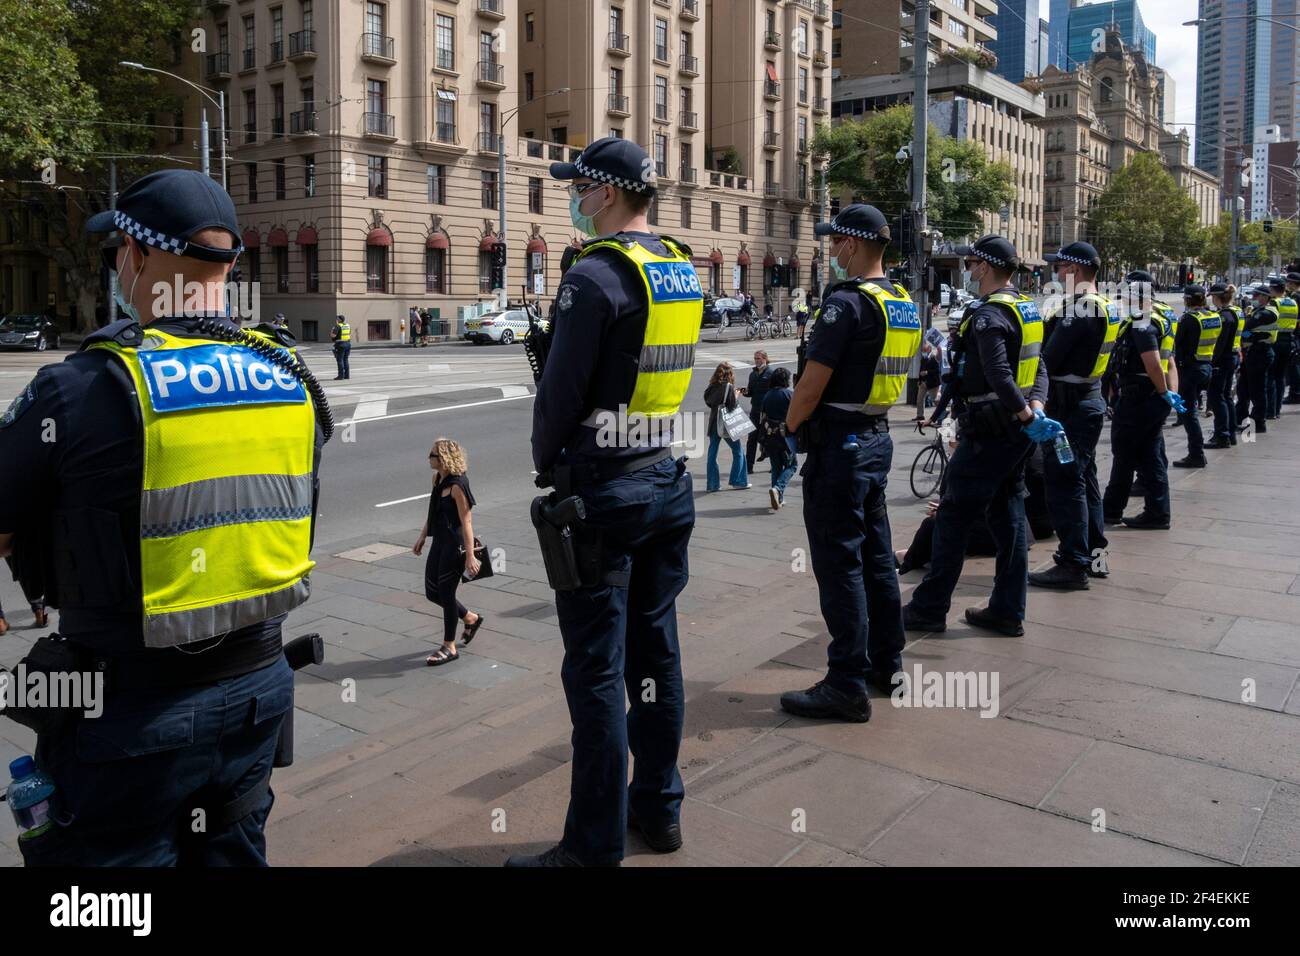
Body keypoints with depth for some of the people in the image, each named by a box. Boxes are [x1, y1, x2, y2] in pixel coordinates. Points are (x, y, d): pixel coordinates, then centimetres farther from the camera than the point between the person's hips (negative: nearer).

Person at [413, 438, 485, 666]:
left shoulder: (457, 486, -19)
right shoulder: (438, 479, 7)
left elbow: (466, 522, -20)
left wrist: (469, 556, -22)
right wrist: (422, 536, 22)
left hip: (455, 545, -9)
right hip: (439, 542, 9)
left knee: (446, 593, 1)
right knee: (432, 592, 15)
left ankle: (449, 647, 16)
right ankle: (471, 618, 36)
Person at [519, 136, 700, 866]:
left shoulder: (597, 274, -15)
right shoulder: (683, 269, 9)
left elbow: (561, 390, -14)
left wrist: (547, 463, 4)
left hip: (604, 492, -8)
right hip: (668, 482, 8)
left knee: (597, 669, 0)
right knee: (655, 649, 16)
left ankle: (597, 844, 10)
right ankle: (660, 807, 29)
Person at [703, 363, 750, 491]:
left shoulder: (712, 386, 2)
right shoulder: (729, 387, -12)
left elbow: (707, 401, 9)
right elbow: (733, 406, -14)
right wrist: (736, 396, 3)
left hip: (713, 423, 5)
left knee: (712, 453, 8)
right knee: (738, 452, 9)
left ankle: (712, 484, 8)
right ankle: (739, 481, 10)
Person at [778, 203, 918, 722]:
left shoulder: (846, 301, -17)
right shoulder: (903, 304, 11)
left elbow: (813, 382, -18)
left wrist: (790, 425, -1)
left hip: (840, 445, -9)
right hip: (878, 437, 9)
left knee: (839, 562, -4)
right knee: (875, 554, 16)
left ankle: (847, 684, 1)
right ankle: (887, 663, 27)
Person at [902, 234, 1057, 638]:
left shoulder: (988, 314, -16)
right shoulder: (1027, 309, 13)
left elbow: (999, 376, -27)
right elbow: (1038, 367, 10)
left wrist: (1030, 419, -22)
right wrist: (1034, 410, -2)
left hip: (987, 431, -9)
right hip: (1015, 431, 9)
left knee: (953, 516, -1)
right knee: (1008, 515, 12)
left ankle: (929, 608, 6)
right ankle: (1007, 612, 17)